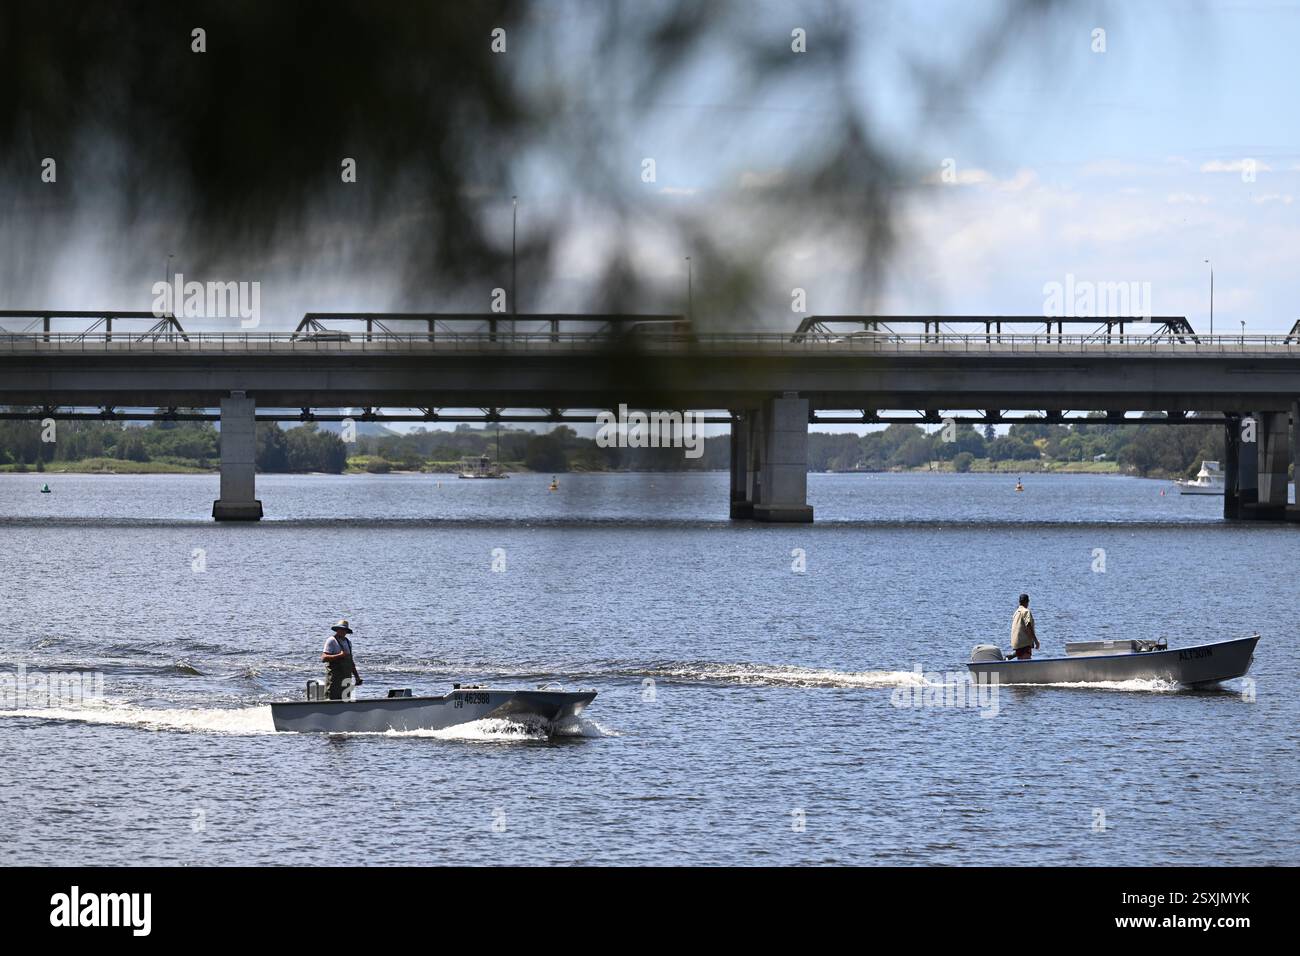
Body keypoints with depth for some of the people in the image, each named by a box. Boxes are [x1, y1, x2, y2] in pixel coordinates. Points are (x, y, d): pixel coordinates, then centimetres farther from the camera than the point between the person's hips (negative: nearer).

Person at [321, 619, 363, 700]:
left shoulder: (348, 642, 18)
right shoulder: (331, 641, -4)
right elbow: (324, 658, -14)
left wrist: (356, 676, 19)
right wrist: (339, 655, -23)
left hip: (346, 677, 7)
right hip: (334, 676, -7)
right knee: (332, 699, -11)